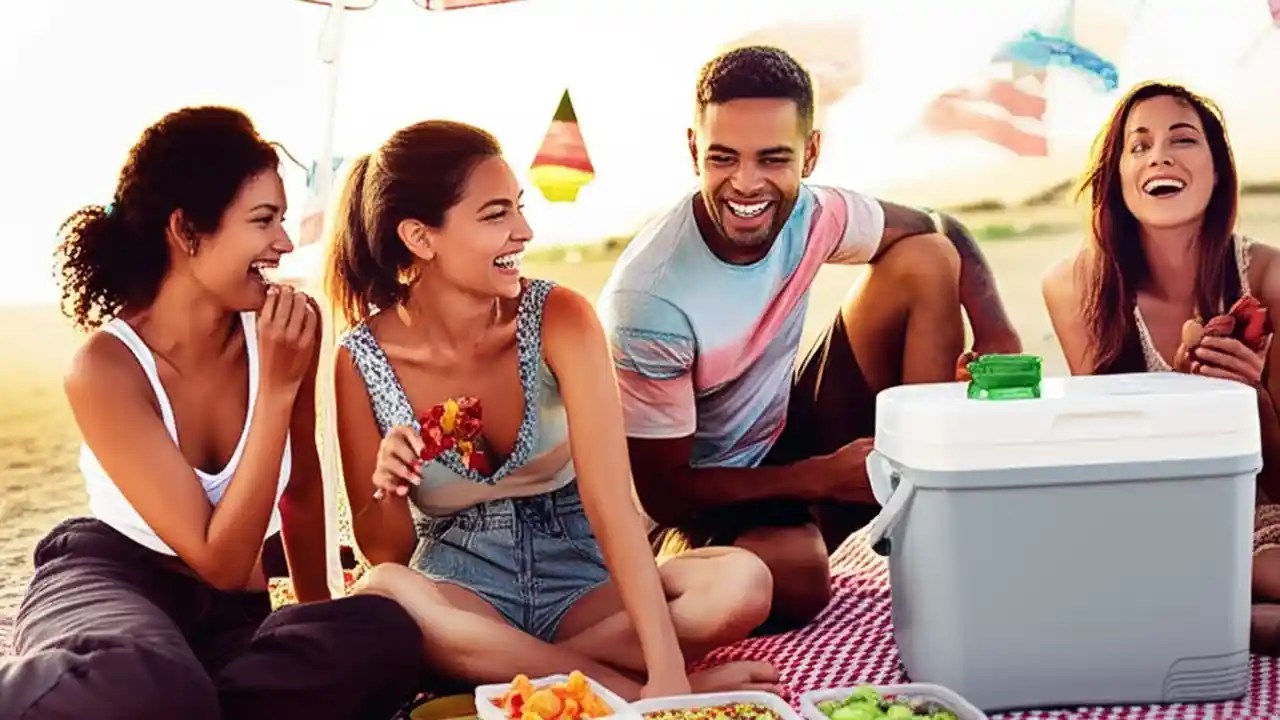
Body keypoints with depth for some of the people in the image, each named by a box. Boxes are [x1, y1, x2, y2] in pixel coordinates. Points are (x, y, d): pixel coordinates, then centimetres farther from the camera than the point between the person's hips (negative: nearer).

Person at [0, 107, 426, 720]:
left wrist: (315, 606, 23)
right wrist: (277, 389, -24)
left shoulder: (284, 328, -7)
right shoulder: (106, 366, -19)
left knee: (382, 636, -28)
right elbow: (219, 561, -20)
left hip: (229, 614, 6)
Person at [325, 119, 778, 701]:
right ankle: (632, 689, -24)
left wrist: (667, 669, -33)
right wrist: (388, 492, -27)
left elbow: (611, 504, -22)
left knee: (743, 585, -26)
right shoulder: (363, 361, -11)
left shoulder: (558, 320, -14)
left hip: (580, 581, 0)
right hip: (460, 592, 0)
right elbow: (383, 553, -2)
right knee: (384, 595, -35)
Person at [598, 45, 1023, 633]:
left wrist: (996, 335, -13)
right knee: (794, 571, -41)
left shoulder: (809, 215, -13)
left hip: (792, 435, 6)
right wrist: (823, 477, -23)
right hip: (706, 498, -6)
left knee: (926, 261, -5)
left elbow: (940, 233, 6)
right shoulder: (648, 297, -29)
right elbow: (660, 491, -20)